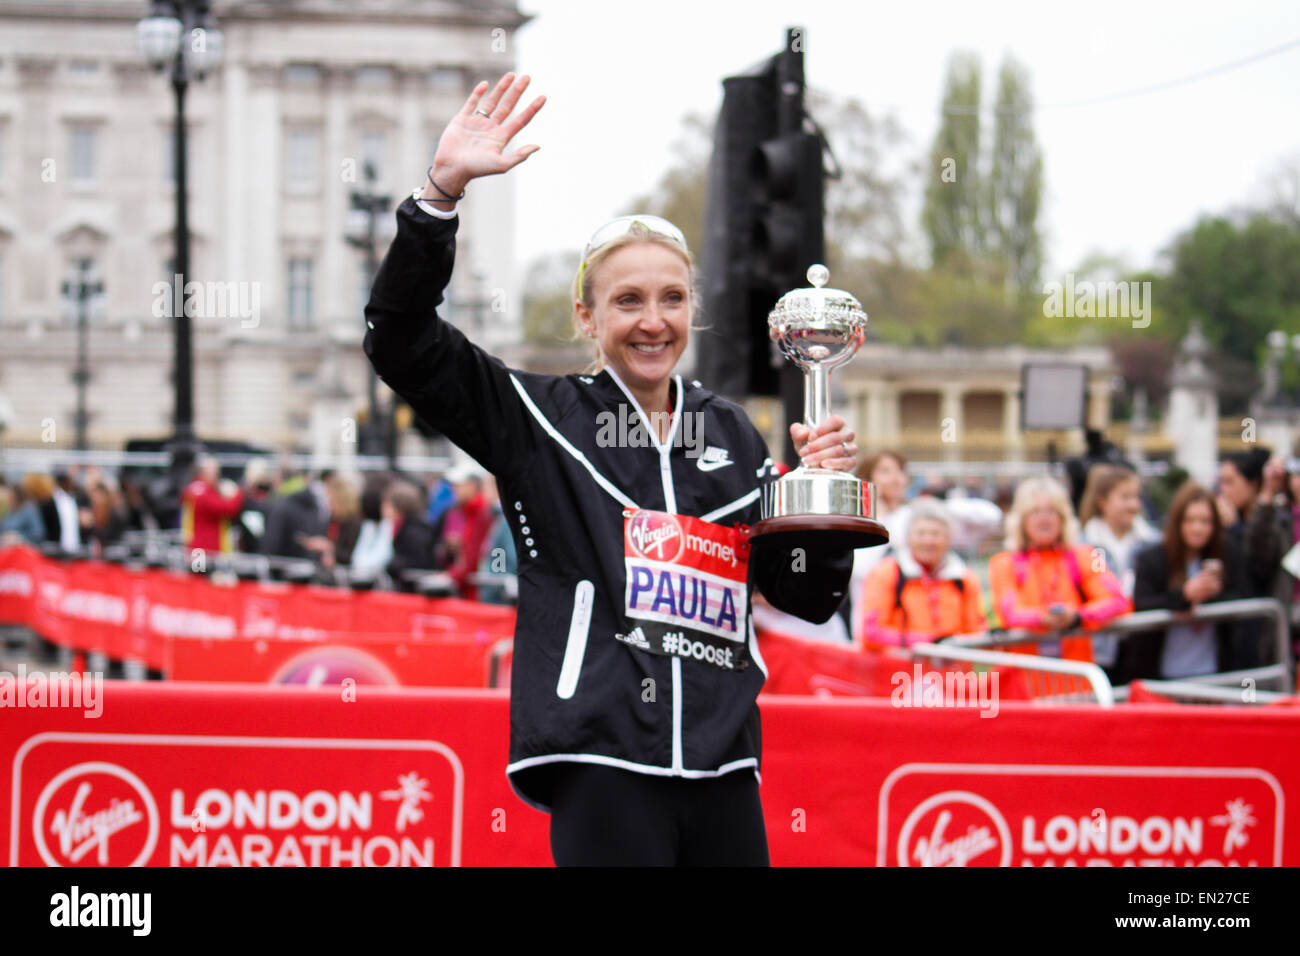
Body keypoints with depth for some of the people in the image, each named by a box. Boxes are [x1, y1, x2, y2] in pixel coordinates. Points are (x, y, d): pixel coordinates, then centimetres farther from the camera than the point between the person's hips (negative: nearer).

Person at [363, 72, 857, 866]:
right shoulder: (542, 420, 4)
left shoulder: (732, 433, 15)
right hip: (603, 763, -4)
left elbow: (809, 596, 20)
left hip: (723, 768, 5)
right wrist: (444, 187, -16)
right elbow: (400, 338, -7)